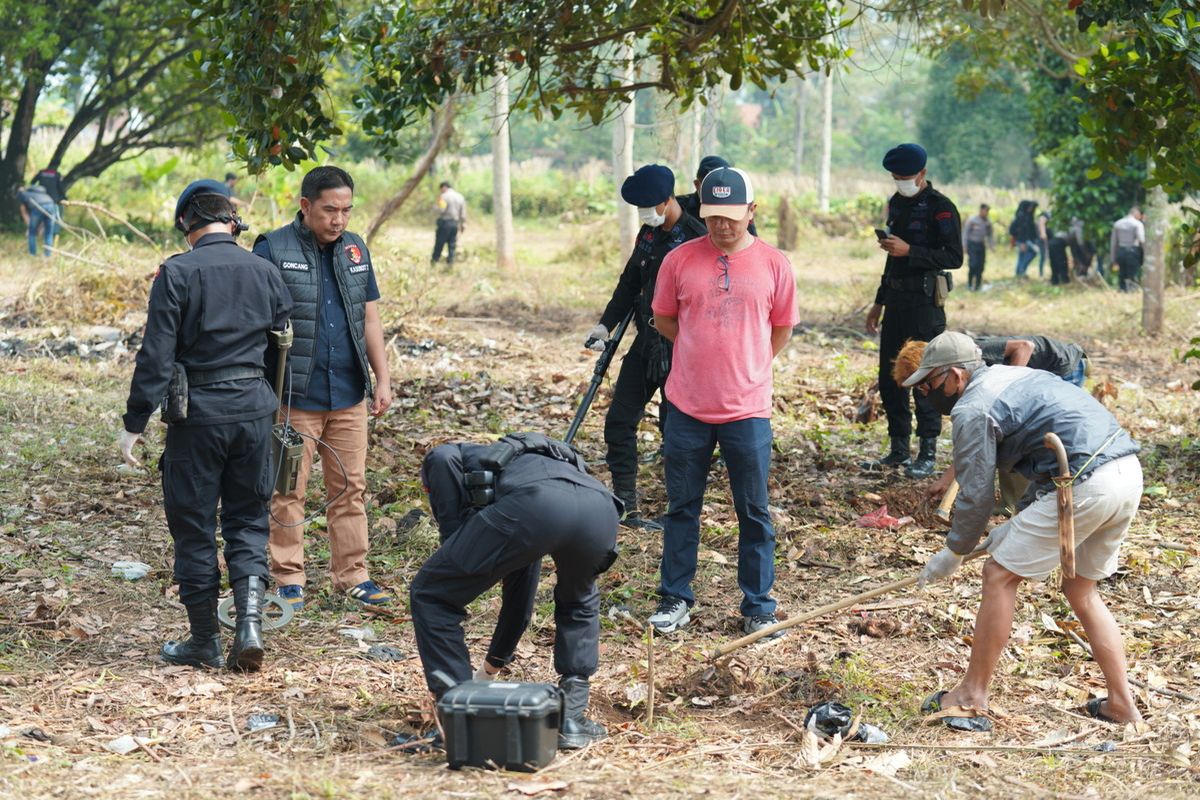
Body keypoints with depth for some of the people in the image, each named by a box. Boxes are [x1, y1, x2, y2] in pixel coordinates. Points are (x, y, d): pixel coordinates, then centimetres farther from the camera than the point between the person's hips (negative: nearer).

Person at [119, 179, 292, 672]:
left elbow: (155, 356, -12)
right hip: (253, 409, 4)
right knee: (248, 520, 14)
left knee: (194, 527, 7)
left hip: (197, 414, -4)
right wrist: (280, 406, 21)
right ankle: (250, 619, -3)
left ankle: (204, 642, 14)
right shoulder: (263, 271, 4)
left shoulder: (176, 274, -9)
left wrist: (134, 423, -6)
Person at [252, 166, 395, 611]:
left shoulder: (355, 250, 10)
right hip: (295, 397, -5)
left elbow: (370, 319, 14)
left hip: (350, 395, 5)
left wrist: (382, 379, 9)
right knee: (289, 491, 2)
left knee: (350, 488, 8)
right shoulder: (272, 250, -6)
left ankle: (352, 575, 16)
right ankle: (289, 578, 10)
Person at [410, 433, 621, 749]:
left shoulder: (447, 459, 36)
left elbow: (443, 457, 8)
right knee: (579, 604, 41)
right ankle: (572, 718, 26)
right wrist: (493, 665, 66)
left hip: (534, 506, -6)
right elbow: (521, 596, 54)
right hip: (602, 511, 6)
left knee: (429, 596, 17)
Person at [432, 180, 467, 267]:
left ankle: (435, 260, 9)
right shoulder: (460, 197, 11)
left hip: (445, 222, -6)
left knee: (439, 243, 3)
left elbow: (441, 210, -18)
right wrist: (463, 224, 16)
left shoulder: (444, 196, -9)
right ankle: (450, 261, 4)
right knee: (452, 244, 7)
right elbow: (463, 214, 10)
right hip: (455, 223, 6)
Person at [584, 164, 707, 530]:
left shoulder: (697, 238, -14)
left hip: (679, 349, -8)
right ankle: (624, 505, 15)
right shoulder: (649, 234, 9)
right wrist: (605, 325, 15)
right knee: (619, 420, 7)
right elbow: (630, 283, 19)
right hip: (646, 342, 8)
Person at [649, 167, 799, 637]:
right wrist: (706, 351, 7)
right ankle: (675, 599, 22)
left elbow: (782, 329, 10)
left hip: (748, 409, -1)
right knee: (682, 508, 10)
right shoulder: (679, 260, -1)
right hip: (687, 407, 1)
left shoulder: (773, 264, -1)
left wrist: (746, 364, 5)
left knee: (755, 514, 6)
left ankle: (758, 609, 16)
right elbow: (663, 319, 11)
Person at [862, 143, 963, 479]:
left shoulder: (941, 207, -10)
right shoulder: (896, 203, 15)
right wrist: (879, 302, 23)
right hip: (896, 298, 8)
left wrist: (909, 251, -22)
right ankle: (899, 450, 19)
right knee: (889, 376, 9)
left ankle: (927, 455, 2)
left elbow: (954, 257, -16)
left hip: (925, 302, -8)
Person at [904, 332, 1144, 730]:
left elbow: (975, 494, -2)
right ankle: (1121, 703, 23)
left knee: (999, 575, 2)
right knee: (1081, 590, 23)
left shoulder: (972, 409, -4)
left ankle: (972, 697, 7)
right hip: (1129, 473, 9)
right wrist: (1018, 524, 27)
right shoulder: (1016, 376, 24)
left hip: (1085, 485, -9)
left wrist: (953, 553, 12)